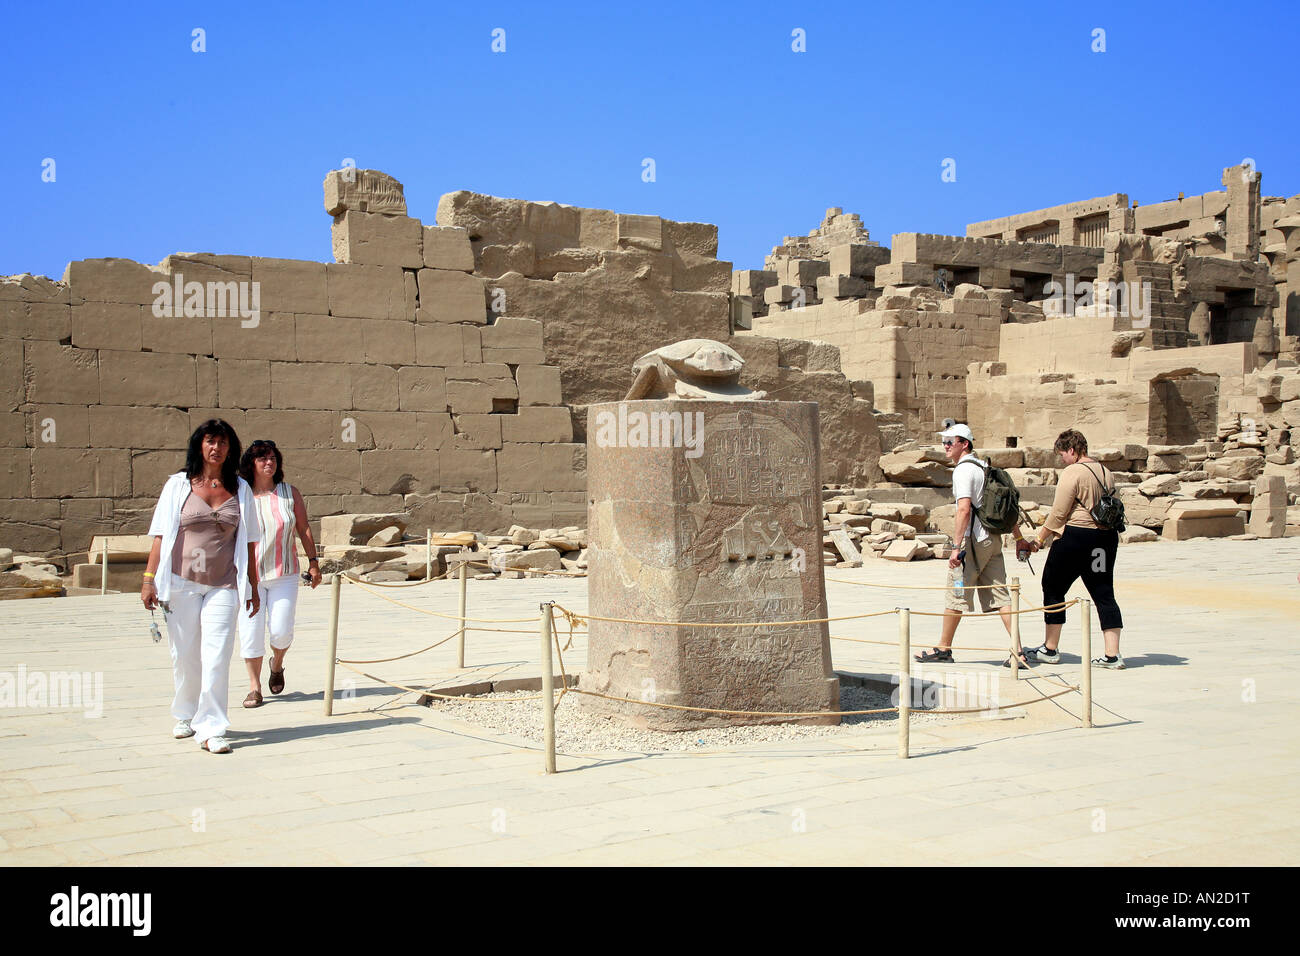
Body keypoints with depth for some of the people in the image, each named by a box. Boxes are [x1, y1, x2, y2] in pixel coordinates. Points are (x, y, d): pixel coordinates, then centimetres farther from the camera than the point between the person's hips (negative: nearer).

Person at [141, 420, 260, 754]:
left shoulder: (240, 490, 8)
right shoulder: (178, 485, 4)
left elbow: (247, 542, 12)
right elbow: (161, 535, 3)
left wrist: (253, 586, 12)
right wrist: (149, 578, -5)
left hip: (224, 586, 0)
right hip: (182, 583, 0)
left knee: (216, 657, -9)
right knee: (184, 656, 9)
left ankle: (211, 729, -4)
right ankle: (186, 714, 31)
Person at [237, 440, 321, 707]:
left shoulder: (290, 493, 4)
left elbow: (304, 529, 9)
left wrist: (313, 562, 5)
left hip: (283, 575, 0)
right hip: (248, 574, 0)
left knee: (281, 630, -5)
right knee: (251, 631, -3)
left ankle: (277, 665, 28)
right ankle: (254, 687, 9)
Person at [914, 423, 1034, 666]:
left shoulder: (963, 470, -11)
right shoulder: (984, 467, 16)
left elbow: (964, 509, -22)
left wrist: (956, 547, -24)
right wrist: (1019, 538, 25)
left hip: (973, 539, -9)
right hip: (993, 539, 9)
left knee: (956, 593, 3)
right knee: (999, 595, 5)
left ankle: (943, 648, 13)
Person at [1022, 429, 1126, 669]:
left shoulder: (1072, 473, -11)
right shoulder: (1105, 472, 13)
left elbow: (1058, 514, -13)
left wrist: (1039, 539, -5)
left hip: (1075, 535, -7)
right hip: (1107, 536, 8)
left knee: (1053, 588, 7)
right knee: (1104, 593, 7)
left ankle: (1050, 649, 12)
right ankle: (1112, 655, 2)